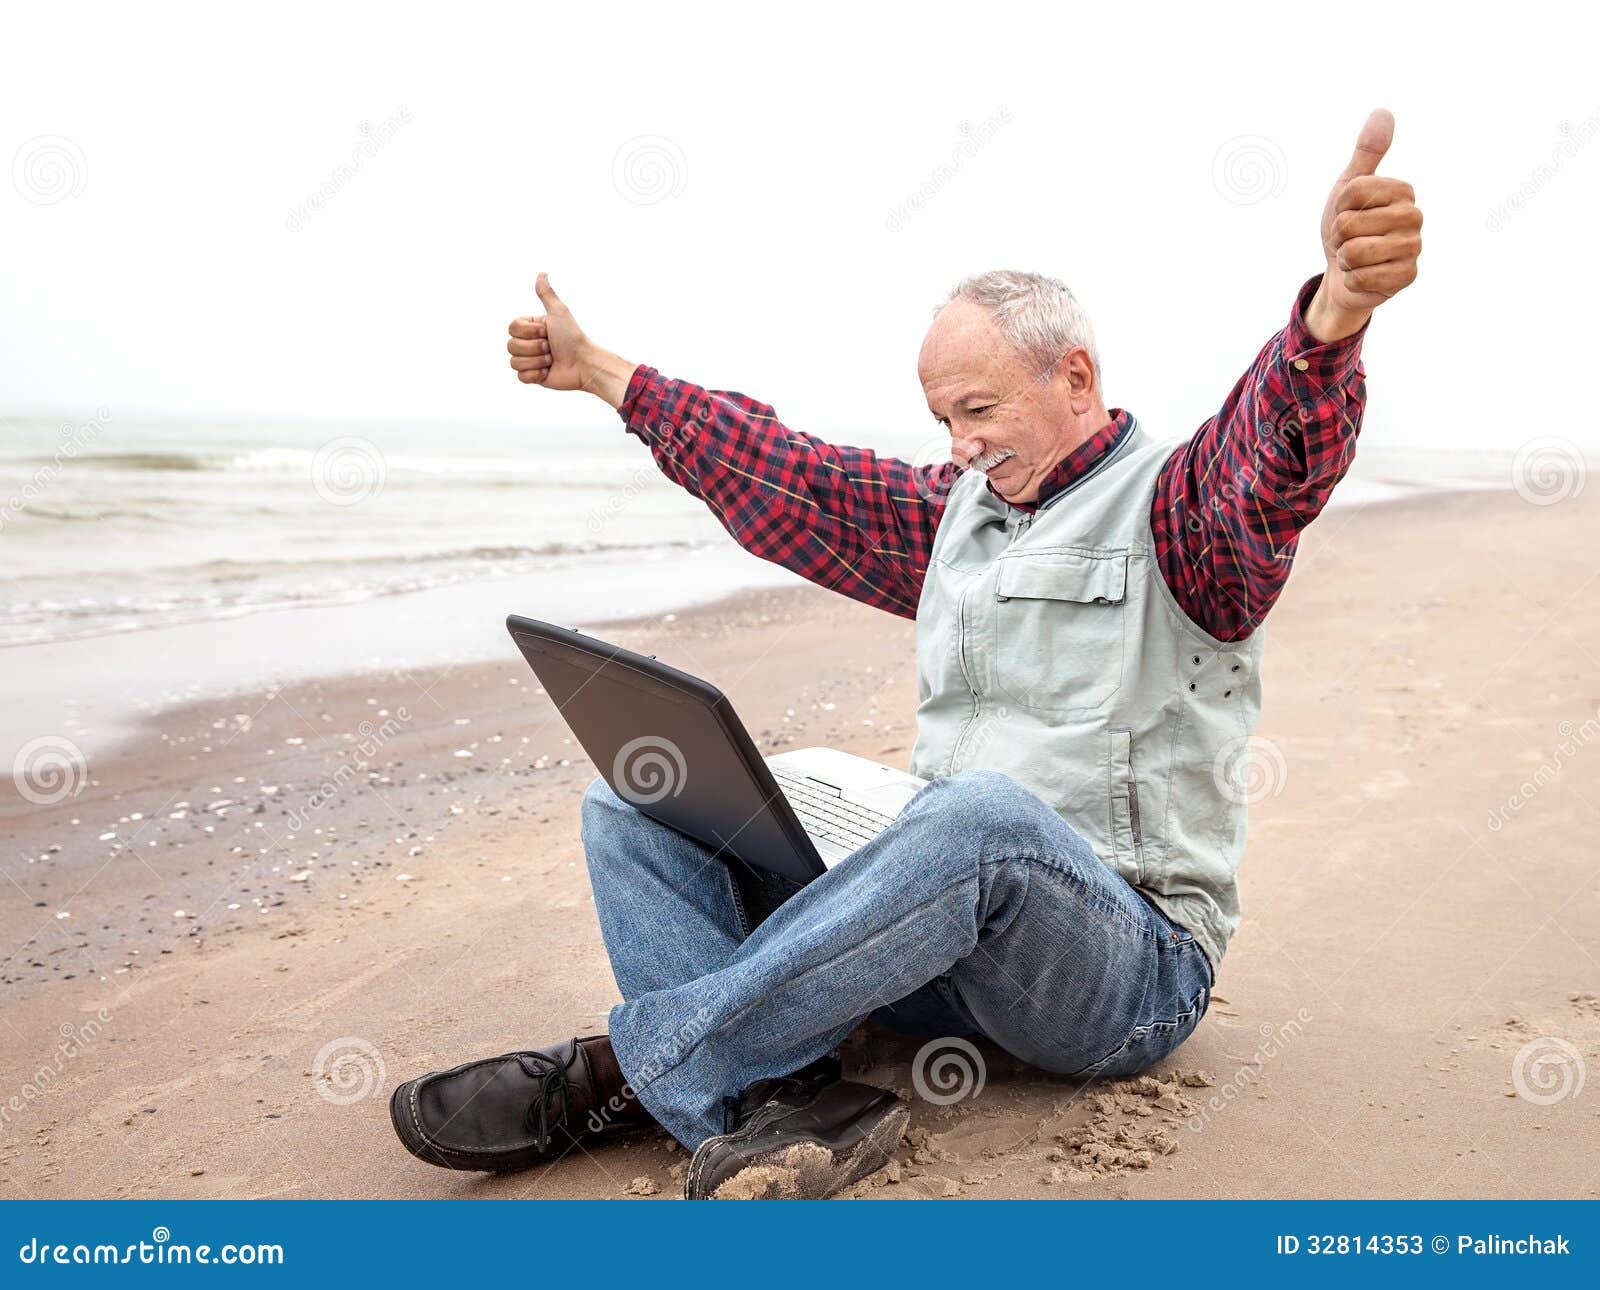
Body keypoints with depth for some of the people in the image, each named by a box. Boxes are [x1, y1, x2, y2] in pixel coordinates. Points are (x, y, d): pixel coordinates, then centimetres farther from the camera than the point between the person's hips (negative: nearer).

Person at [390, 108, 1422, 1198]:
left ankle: (622, 1068, -27)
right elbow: (785, 473, 21)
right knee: (634, 797, -3)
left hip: (1132, 965, -6)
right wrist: (603, 374, 25)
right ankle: (783, 1102, -29)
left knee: (982, 812, -42)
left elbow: (1277, 464, -27)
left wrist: (1333, 317, -51)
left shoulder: (1178, 505, -4)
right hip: (943, 899, 7)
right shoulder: (959, 511, 17)